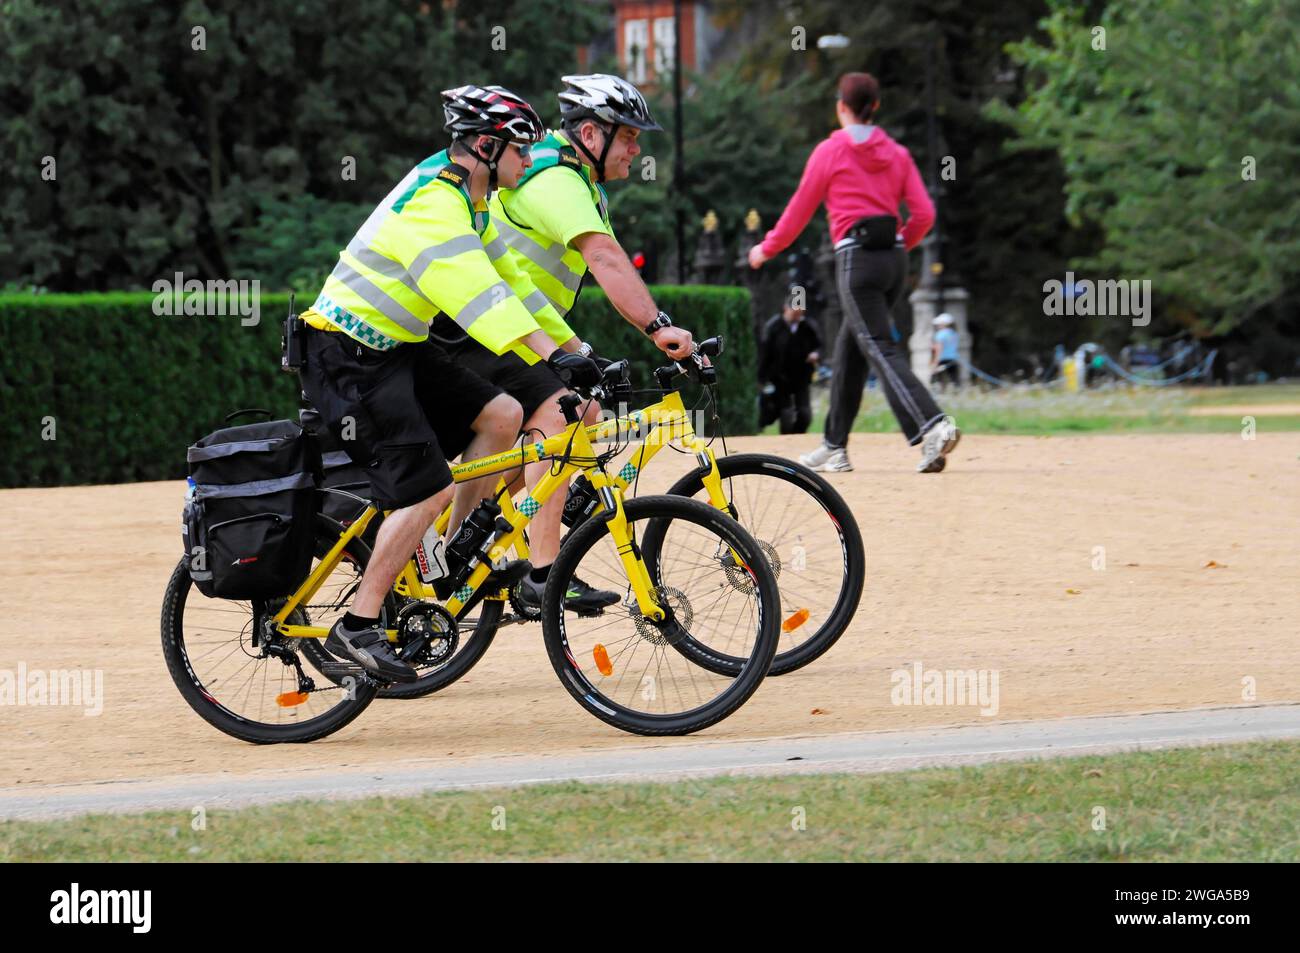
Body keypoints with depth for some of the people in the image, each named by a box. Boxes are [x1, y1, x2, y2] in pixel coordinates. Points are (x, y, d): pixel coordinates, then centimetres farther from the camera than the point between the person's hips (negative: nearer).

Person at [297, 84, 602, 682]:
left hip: (395, 349, 10)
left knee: (501, 415, 0)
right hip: (349, 357, -10)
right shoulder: (432, 205, -23)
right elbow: (476, 295, -34)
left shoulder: (470, 200, 11)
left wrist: (575, 348, 11)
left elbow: (509, 279, 15)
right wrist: (553, 357, -41)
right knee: (427, 489, -16)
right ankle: (358, 627, -10)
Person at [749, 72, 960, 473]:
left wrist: (766, 249, 18)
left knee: (881, 350, -12)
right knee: (849, 348, 18)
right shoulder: (897, 153, 11)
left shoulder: (830, 151, -2)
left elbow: (800, 209, 4)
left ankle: (933, 427, -32)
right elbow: (923, 214, 5)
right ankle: (835, 447, 23)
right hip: (894, 258, 6)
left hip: (856, 258, -6)